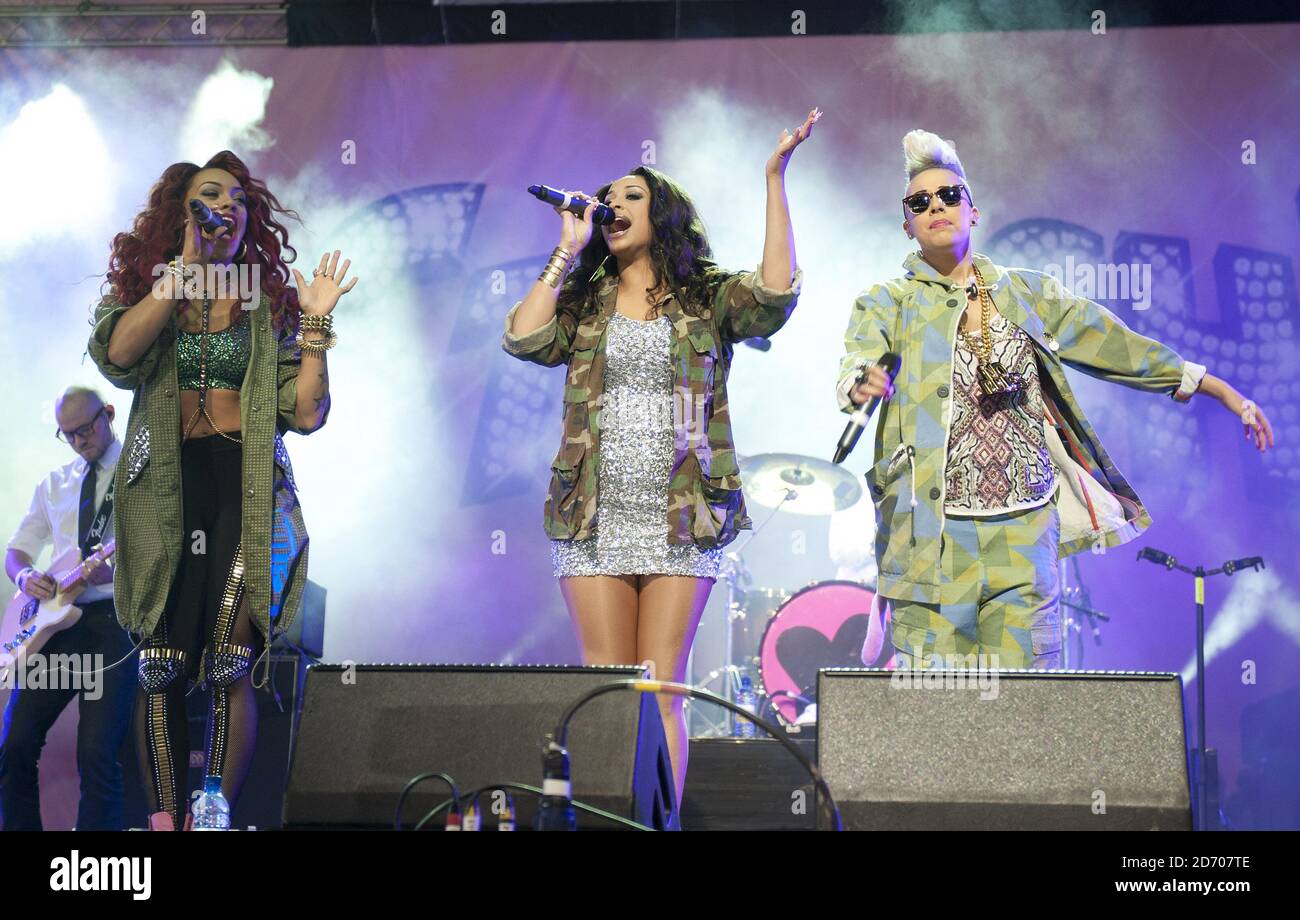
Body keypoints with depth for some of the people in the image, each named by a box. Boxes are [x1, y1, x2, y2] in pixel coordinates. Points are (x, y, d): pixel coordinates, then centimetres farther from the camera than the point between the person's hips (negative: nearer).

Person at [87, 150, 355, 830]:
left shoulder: (269, 304, 14)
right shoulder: (141, 287, 14)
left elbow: (306, 414, 6)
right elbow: (117, 354, -11)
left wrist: (315, 322, 1)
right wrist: (186, 266, -7)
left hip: (248, 491, 0)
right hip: (162, 489, 0)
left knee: (229, 666, -11)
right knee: (161, 668, -7)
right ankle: (164, 819, 0)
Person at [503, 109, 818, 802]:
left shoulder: (708, 300, 8)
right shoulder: (583, 306, 15)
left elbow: (776, 295, -11)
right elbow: (523, 338, -3)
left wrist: (775, 179, -12)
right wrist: (567, 252, 4)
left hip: (681, 521, -2)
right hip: (595, 521, 2)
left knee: (660, 693, -2)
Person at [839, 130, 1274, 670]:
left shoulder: (1026, 293, 14)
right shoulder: (887, 303, 6)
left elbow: (1119, 348, 17)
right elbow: (856, 362, -13)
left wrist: (1225, 392, 18)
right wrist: (861, 384, -39)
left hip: (1026, 528, 2)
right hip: (934, 533, -2)